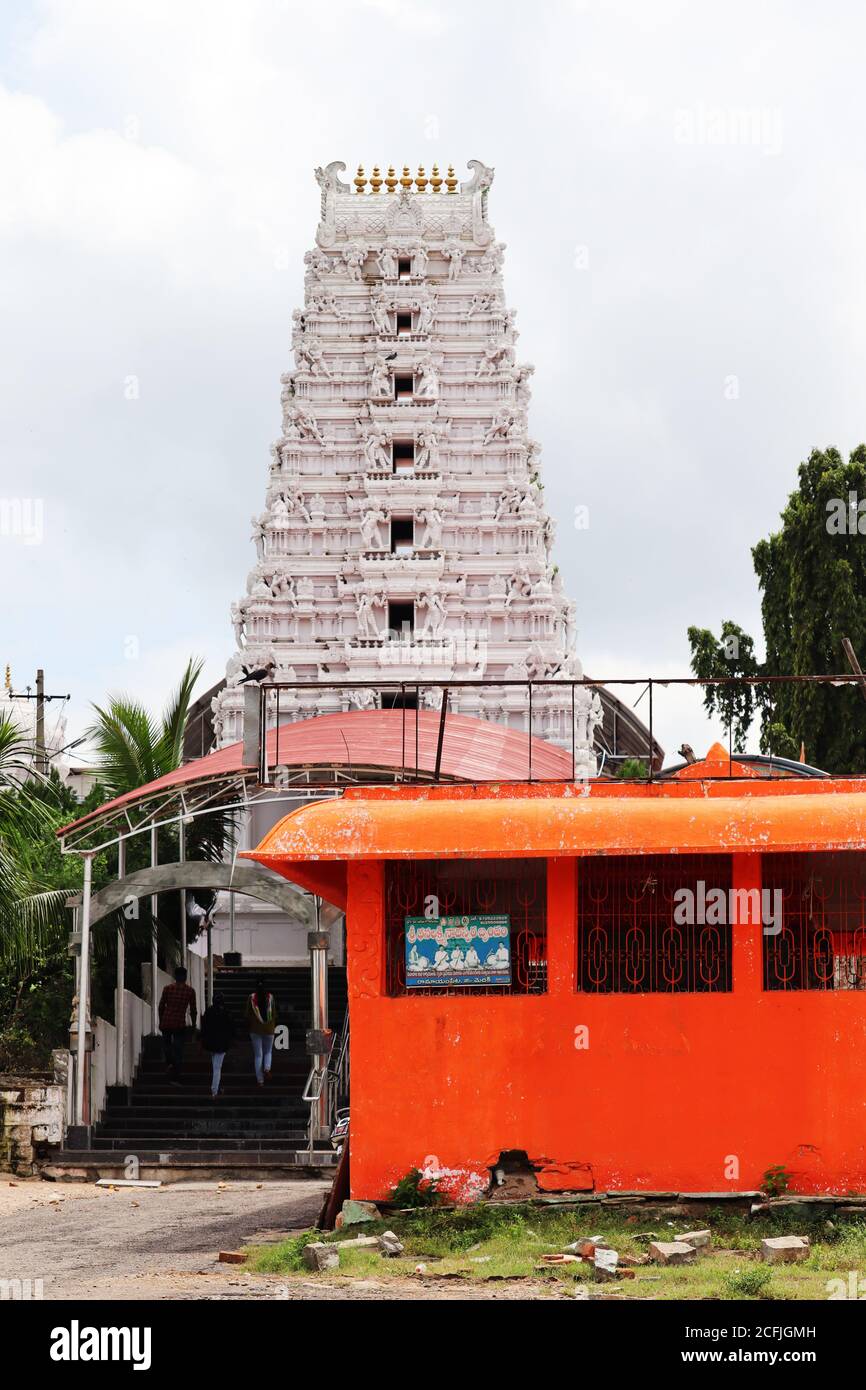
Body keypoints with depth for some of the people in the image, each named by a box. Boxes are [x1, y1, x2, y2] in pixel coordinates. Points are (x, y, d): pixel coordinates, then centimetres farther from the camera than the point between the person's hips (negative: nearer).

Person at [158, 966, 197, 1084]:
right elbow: (193, 1009, 1)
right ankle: (175, 1078, 1)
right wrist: (193, 1023, 14)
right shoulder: (190, 991, -1)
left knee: (166, 1042, 26)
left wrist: (160, 1021, 16)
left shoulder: (167, 989, 1)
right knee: (178, 1049, 3)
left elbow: (161, 1006, 4)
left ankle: (169, 1061, 2)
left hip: (166, 1021, 1)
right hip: (180, 1023, -1)